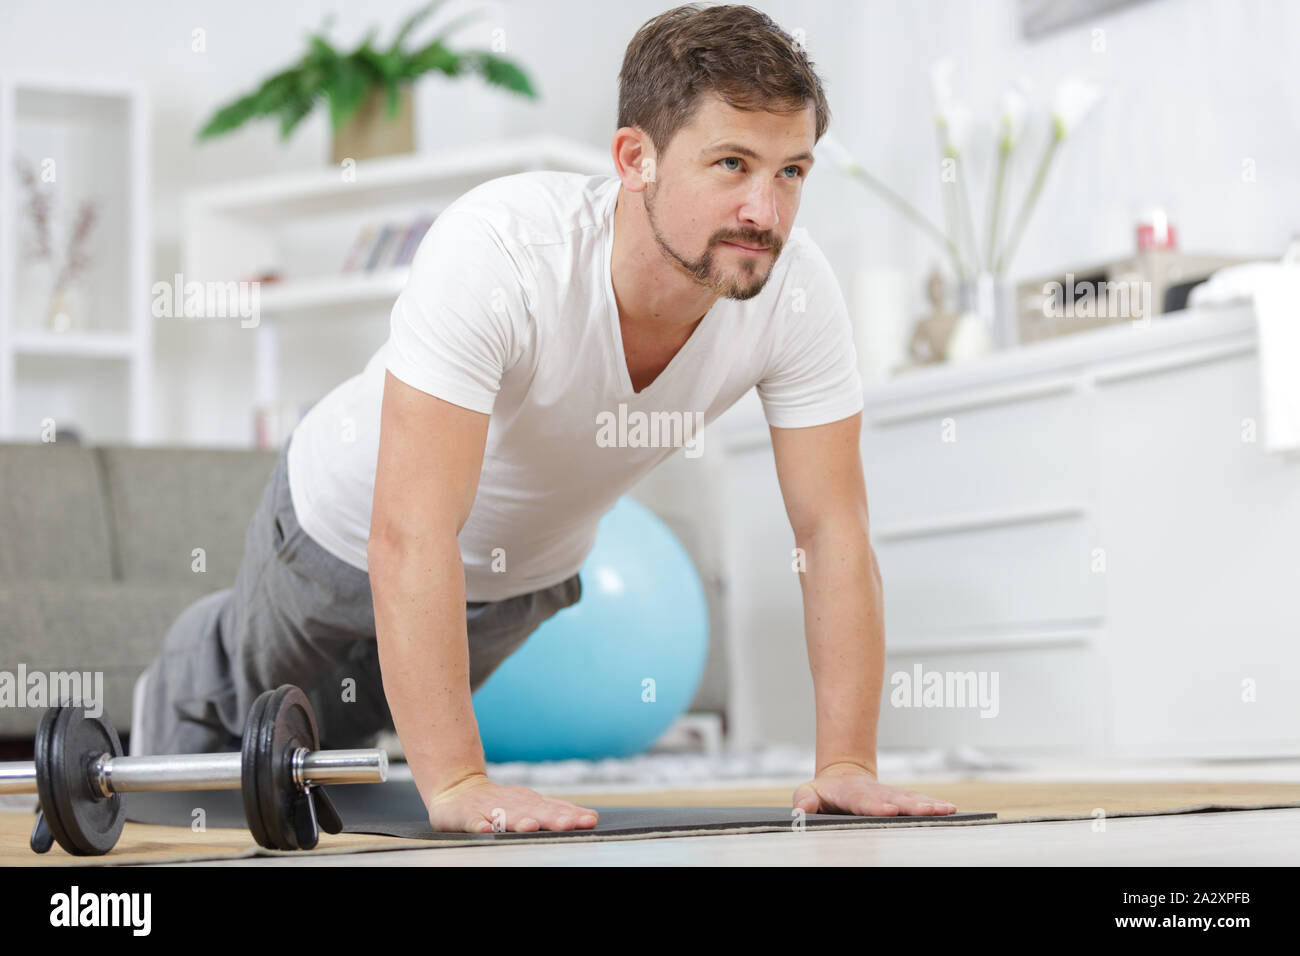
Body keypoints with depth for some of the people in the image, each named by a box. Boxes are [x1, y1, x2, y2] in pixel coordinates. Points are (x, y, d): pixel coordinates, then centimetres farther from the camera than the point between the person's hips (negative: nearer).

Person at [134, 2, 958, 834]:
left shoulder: (797, 288, -30)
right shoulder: (496, 251, -44)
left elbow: (835, 530, -24)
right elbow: (411, 535, -47)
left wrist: (847, 764, -31)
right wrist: (456, 783, -51)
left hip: (531, 568, 4)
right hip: (351, 535, -4)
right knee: (254, 696, 26)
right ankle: (179, 695, 59)